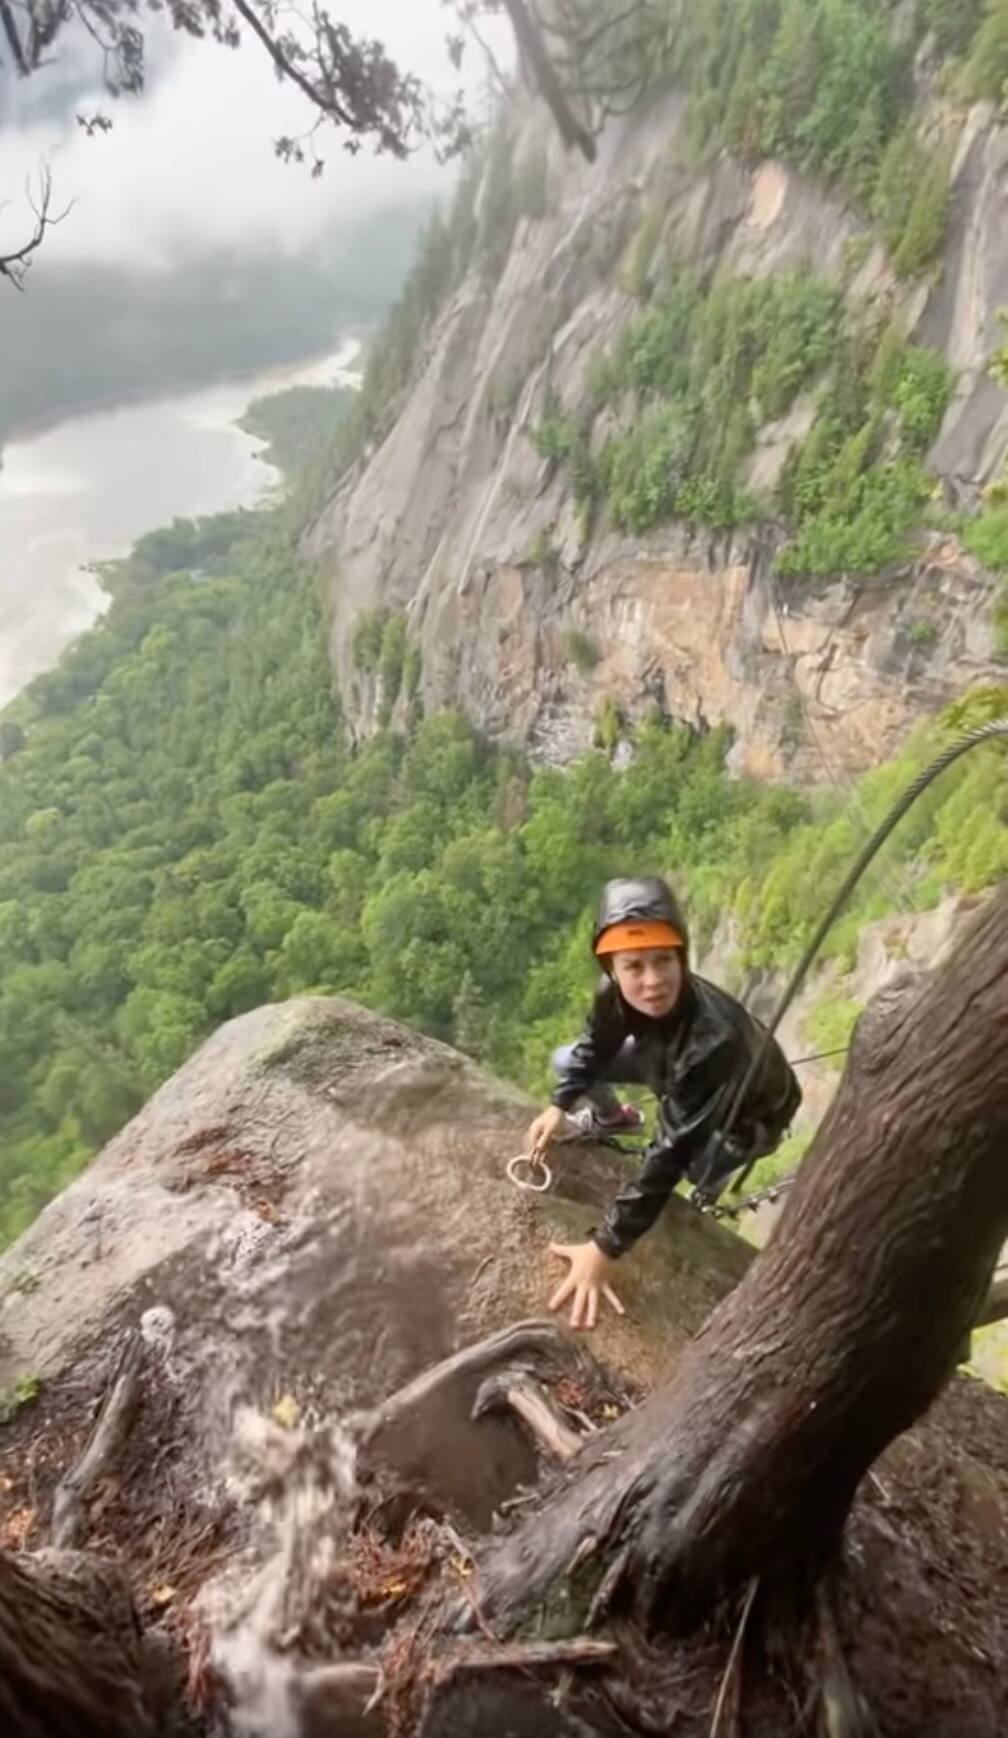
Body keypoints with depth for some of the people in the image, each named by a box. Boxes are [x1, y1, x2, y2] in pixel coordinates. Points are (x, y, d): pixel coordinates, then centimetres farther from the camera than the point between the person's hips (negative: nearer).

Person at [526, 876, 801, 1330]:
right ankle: (612, 1119, 31)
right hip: (676, 1072, 5)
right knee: (566, 1061, -3)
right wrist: (560, 1106, -16)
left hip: (754, 1111, -5)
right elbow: (595, 1046, -5)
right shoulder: (618, 993, -30)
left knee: (695, 1164, -32)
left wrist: (605, 1248, -45)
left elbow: (671, 1153, -46)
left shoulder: (712, 1041, -47)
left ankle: (710, 1190, 8)